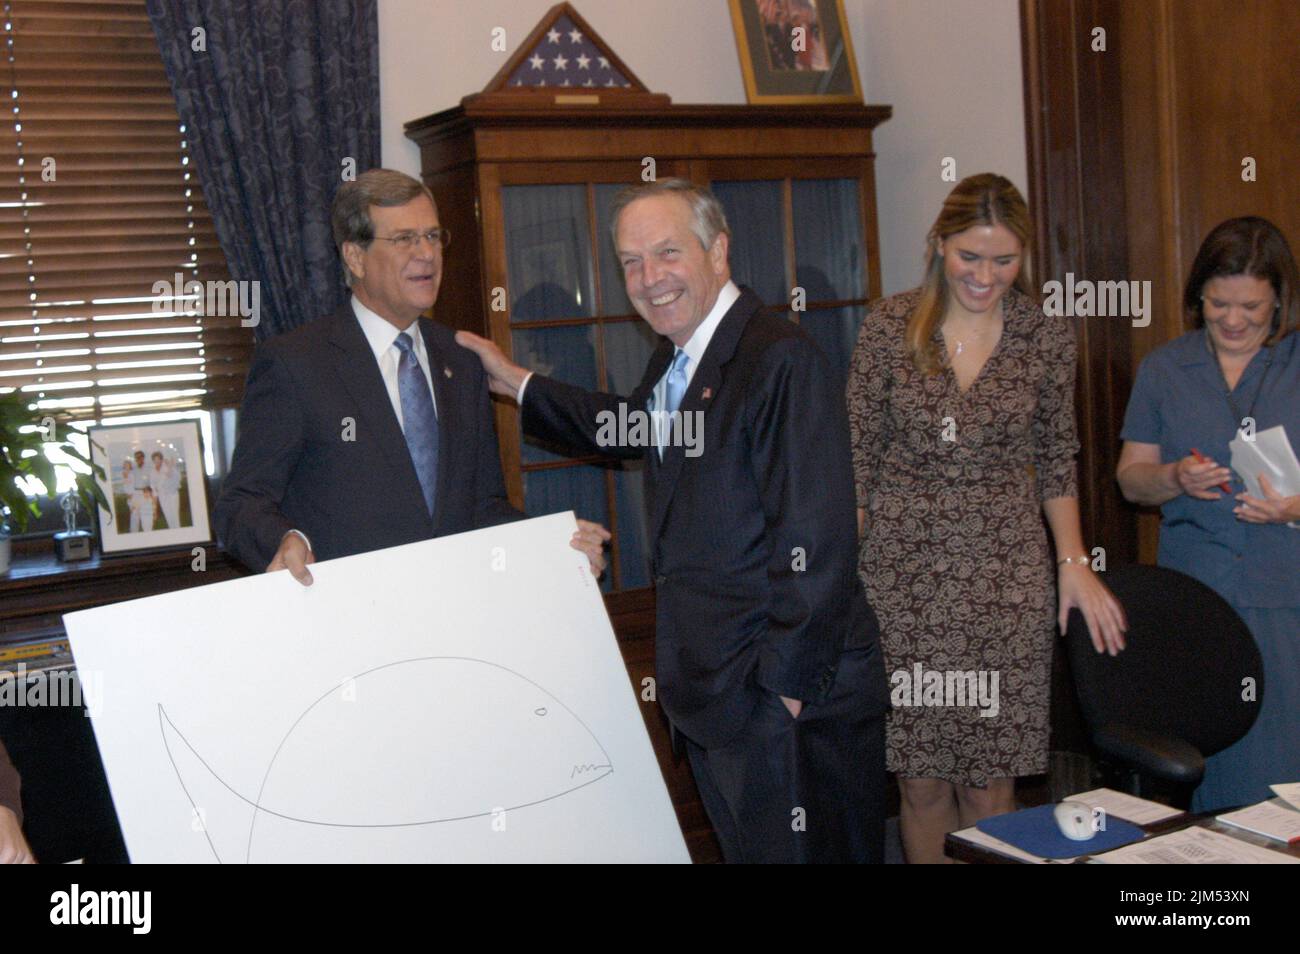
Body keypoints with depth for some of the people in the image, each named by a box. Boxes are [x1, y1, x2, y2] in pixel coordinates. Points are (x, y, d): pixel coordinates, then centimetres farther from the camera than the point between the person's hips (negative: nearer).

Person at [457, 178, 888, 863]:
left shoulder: (780, 359, -20)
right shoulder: (675, 357, 10)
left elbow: (813, 540, -23)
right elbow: (627, 431, 32)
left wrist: (788, 683, -19)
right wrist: (517, 384, 28)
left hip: (791, 701, -9)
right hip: (711, 698, 9)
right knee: (742, 847, 20)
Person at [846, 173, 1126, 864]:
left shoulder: (1047, 338, 3)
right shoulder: (889, 326, 0)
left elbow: (1055, 463, 12)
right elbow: (858, 456, 3)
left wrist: (1074, 561, 2)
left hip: (1007, 574, 1)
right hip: (903, 572, 0)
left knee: (990, 785, 2)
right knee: (921, 781, 5)